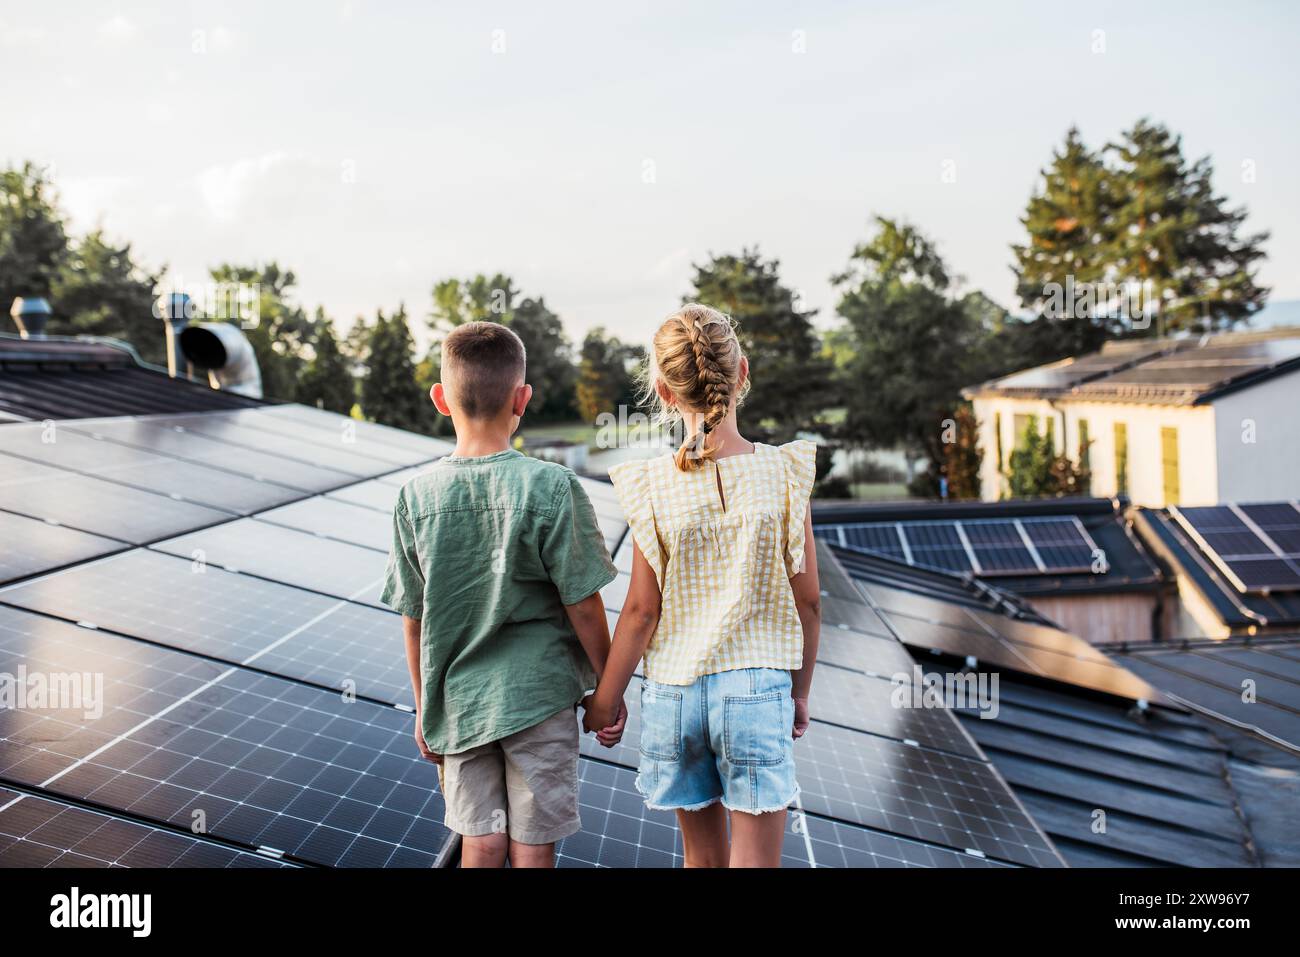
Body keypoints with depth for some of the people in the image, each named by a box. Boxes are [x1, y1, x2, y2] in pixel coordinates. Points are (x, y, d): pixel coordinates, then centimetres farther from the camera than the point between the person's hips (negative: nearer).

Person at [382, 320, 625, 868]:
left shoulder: (417, 496, -6)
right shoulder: (551, 487, -15)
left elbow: (413, 620, 1)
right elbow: (583, 606, -11)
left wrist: (424, 709, 14)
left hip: (457, 700, 3)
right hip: (539, 696, -2)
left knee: (480, 847, 15)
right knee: (532, 851, 10)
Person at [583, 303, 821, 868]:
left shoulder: (655, 486, -9)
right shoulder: (783, 473, -8)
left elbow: (641, 611, -5)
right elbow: (808, 600, -2)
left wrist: (606, 699, 8)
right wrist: (801, 691, 12)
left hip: (673, 691, 1)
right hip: (758, 689, -1)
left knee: (703, 857, 19)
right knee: (755, 859, 8)